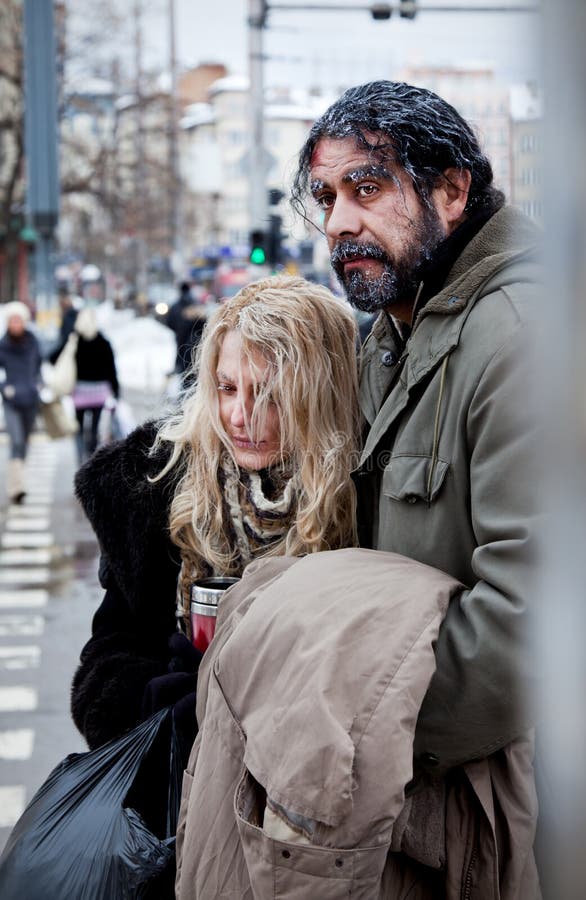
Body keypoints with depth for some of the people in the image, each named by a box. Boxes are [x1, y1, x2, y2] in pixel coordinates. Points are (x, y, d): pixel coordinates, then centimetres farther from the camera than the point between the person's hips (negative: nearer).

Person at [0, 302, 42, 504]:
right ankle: (16, 486, -22)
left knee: (24, 443, 13)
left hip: (31, 400, 4)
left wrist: (38, 383, 10)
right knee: (16, 442, -17)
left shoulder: (32, 342, 2)